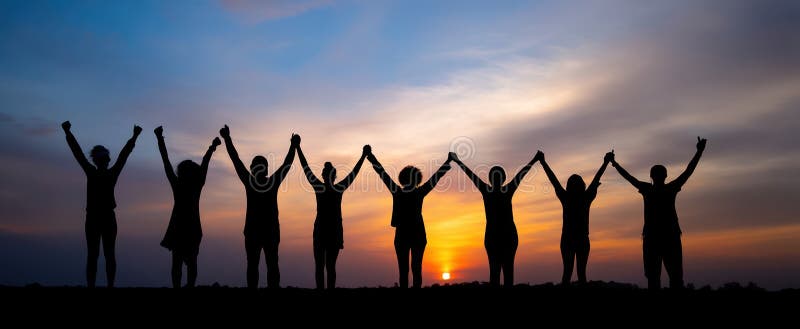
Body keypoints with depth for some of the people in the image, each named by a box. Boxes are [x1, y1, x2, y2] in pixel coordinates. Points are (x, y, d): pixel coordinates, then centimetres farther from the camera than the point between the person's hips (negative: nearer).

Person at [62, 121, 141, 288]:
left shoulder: (113, 173, 5)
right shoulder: (91, 172, 8)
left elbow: (124, 155, -3)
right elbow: (78, 152, 3)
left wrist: (134, 138, -10)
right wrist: (68, 133, -3)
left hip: (108, 218, -1)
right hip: (92, 218, 1)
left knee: (109, 254, 3)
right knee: (92, 254, 3)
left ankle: (110, 285, 3)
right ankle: (90, 285, 2)